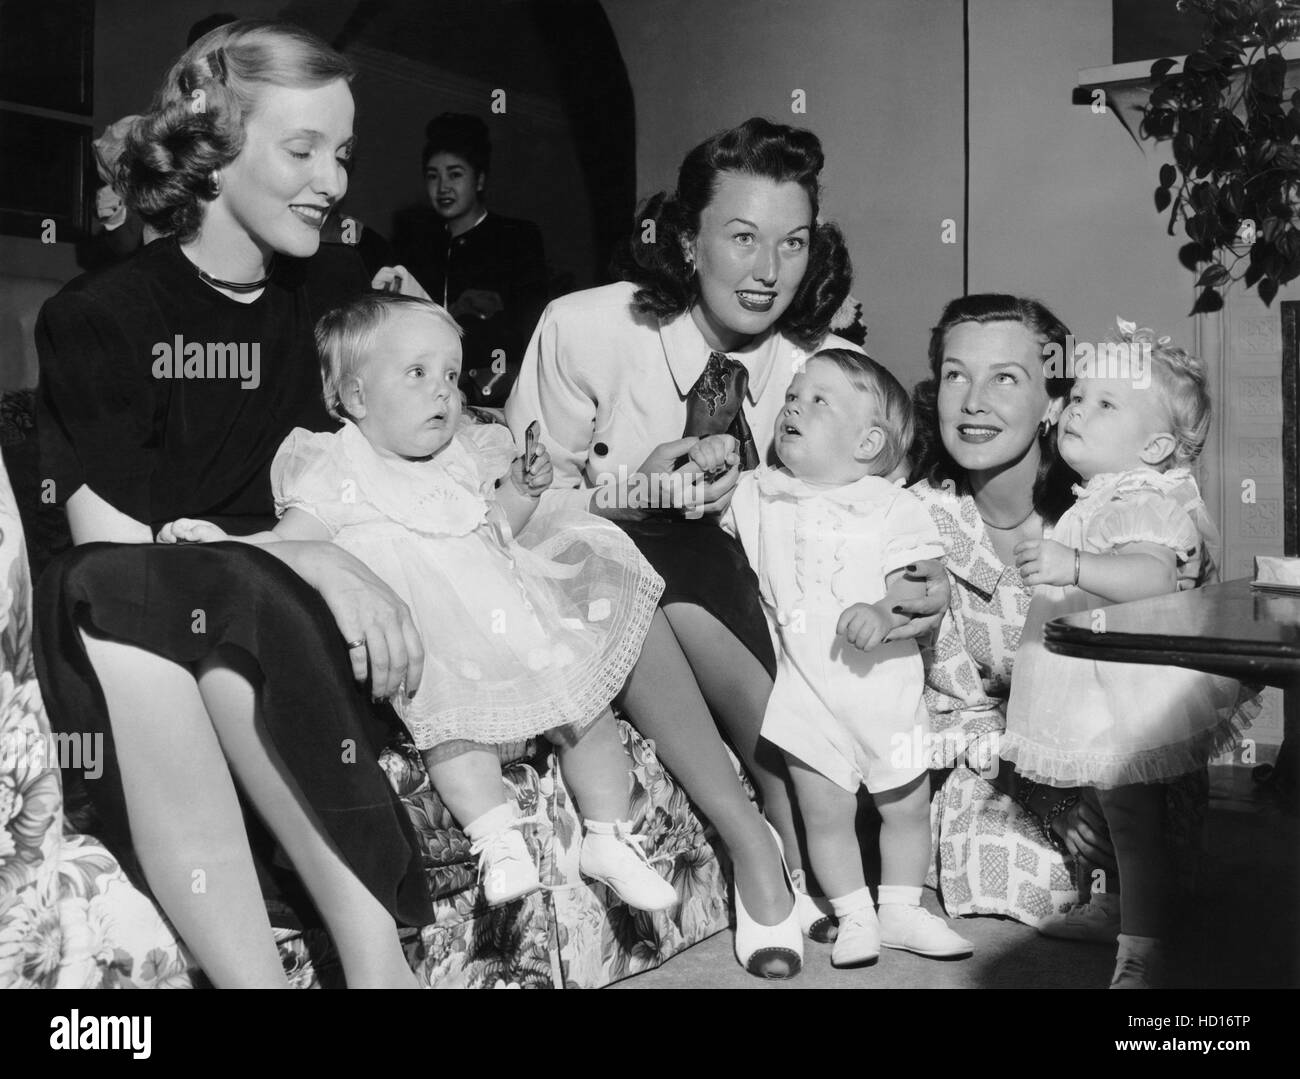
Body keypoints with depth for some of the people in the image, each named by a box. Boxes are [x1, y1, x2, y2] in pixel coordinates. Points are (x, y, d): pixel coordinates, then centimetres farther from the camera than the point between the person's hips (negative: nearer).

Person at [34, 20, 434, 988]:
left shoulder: (326, 303, 13)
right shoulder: (98, 319, 1)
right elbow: (114, 546, -10)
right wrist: (305, 557, -22)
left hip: (314, 650, 1)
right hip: (144, 658, -1)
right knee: (117, 592, -35)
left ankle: (373, 954, -38)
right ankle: (377, 956, -40)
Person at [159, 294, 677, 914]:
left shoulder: (462, 457, 17)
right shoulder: (338, 469, 1)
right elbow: (293, 539, -6)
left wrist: (519, 498, 8)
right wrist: (223, 544, -23)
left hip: (508, 618, 5)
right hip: (433, 643, -5)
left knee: (586, 703, -4)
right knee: (452, 713, -34)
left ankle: (608, 839, 9)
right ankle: (496, 838, -24)